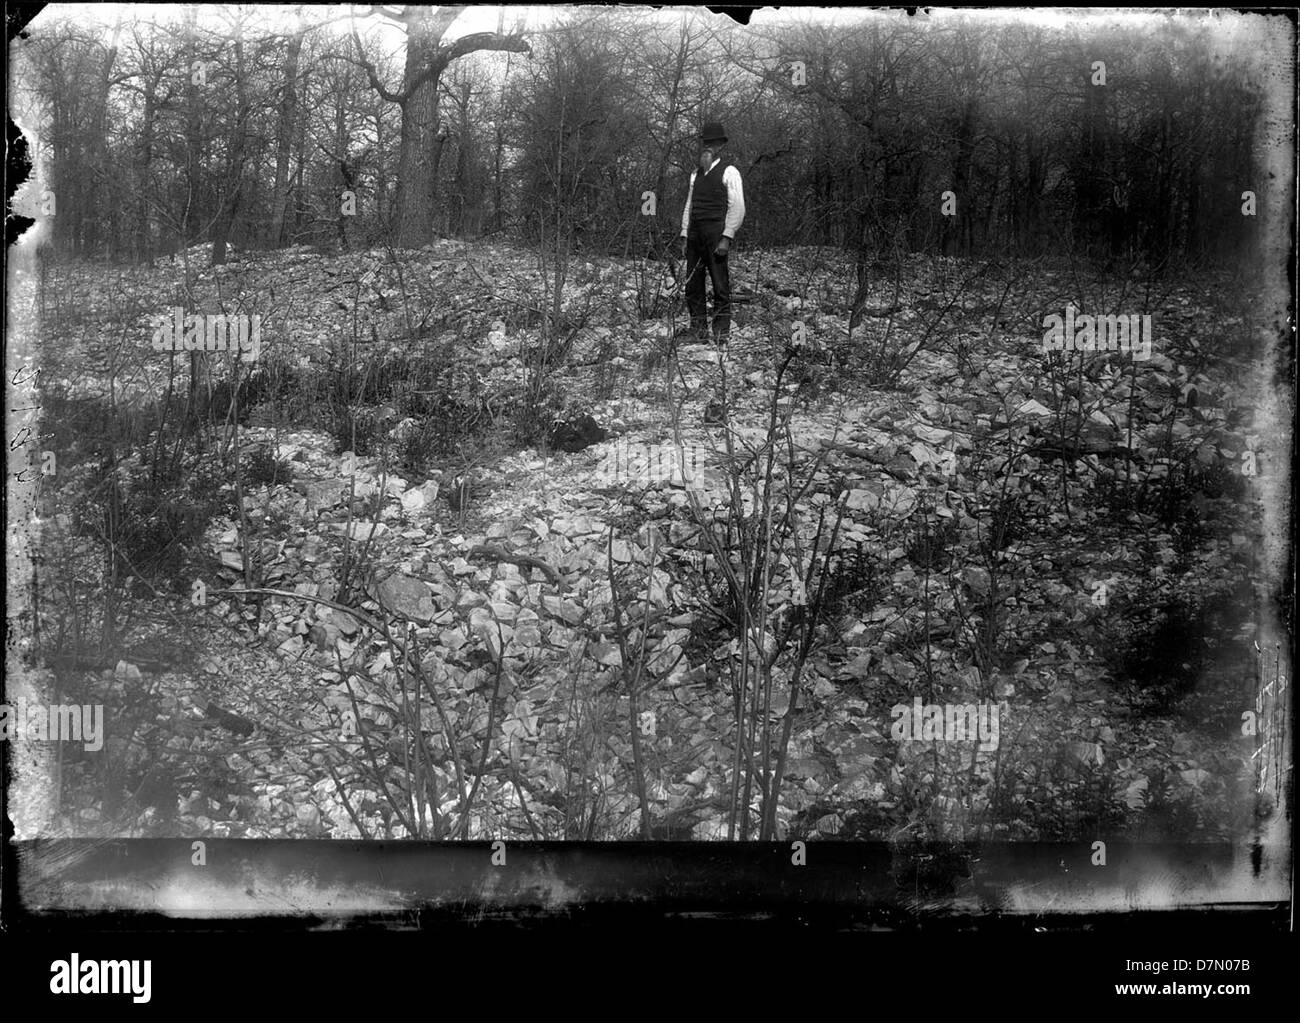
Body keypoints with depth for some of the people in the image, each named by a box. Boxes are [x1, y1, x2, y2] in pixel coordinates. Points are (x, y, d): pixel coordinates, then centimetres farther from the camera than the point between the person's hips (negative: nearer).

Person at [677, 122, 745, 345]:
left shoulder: (729, 172, -2)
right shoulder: (696, 173, 18)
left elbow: (737, 208, -7)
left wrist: (727, 237, -14)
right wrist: (684, 234, 14)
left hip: (716, 232, -7)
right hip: (695, 233, 7)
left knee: (720, 283, -6)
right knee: (693, 283, 6)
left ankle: (721, 331, -3)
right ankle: (698, 328, 12)